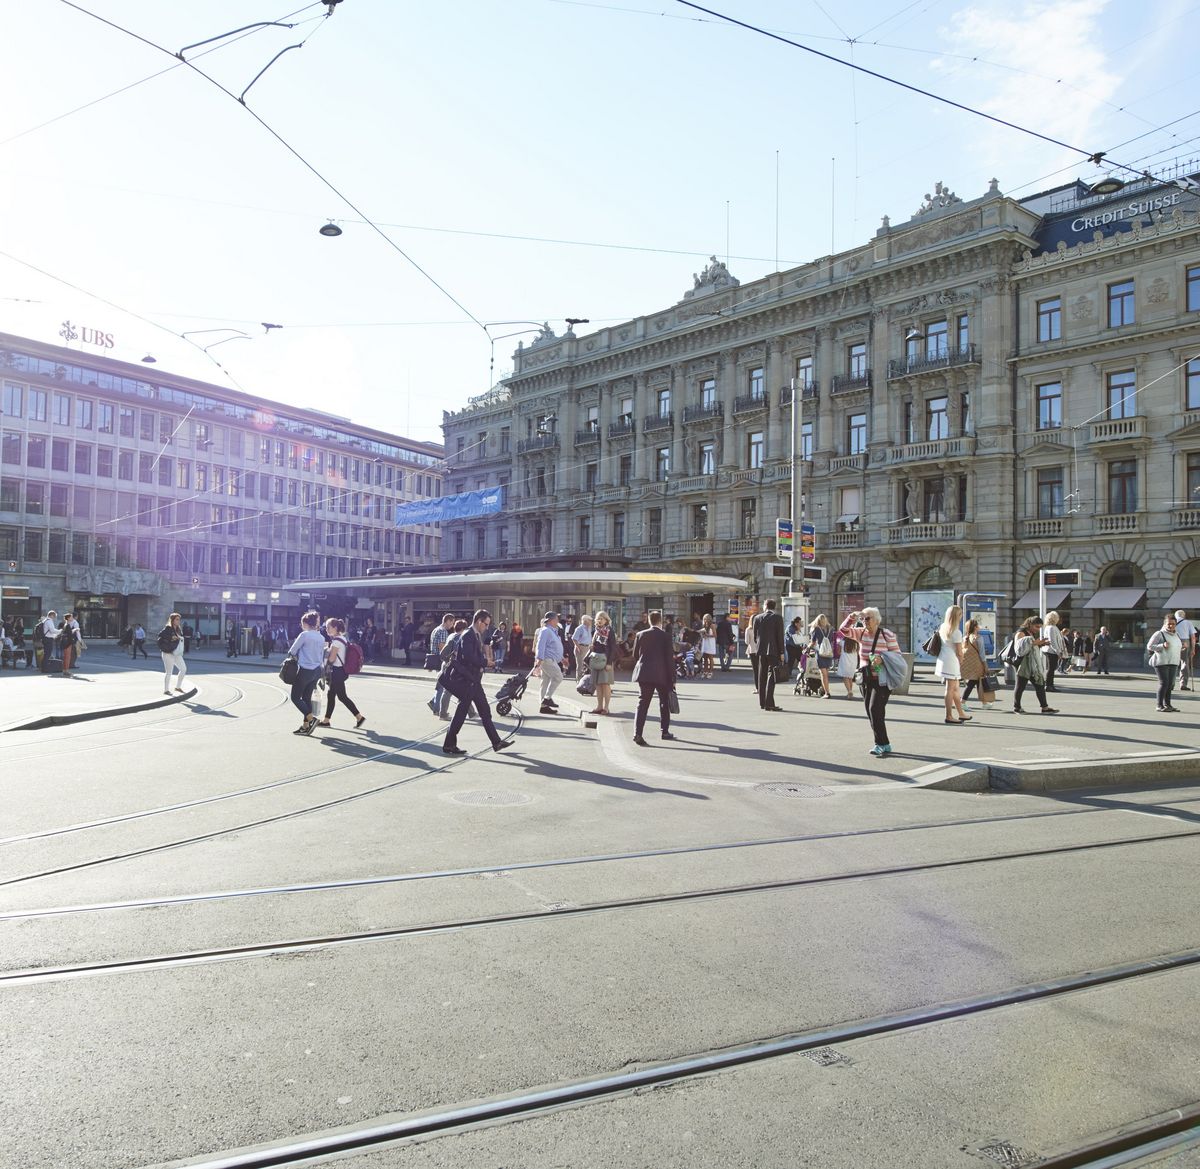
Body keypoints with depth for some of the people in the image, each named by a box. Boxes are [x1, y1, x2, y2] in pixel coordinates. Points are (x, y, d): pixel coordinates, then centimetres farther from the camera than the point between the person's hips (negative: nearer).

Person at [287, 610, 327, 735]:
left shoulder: (304, 635, -12)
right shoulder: (321, 638, 9)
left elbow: (292, 651, -5)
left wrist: (296, 656, 16)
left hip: (305, 670, -7)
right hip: (316, 671, 7)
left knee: (295, 697, 4)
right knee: (307, 698, 13)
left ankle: (311, 718, -10)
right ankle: (305, 726, 13)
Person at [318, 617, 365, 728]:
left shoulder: (336, 641, -18)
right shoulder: (342, 638, 11)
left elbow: (331, 659, -19)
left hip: (336, 671, -10)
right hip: (340, 670, 10)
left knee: (342, 696, -4)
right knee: (330, 694, 14)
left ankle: (359, 717, 0)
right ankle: (326, 720, 20)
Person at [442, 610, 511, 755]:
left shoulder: (477, 636, 14)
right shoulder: (468, 636, -17)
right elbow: (468, 657, -28)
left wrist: (482, 661, -3)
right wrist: (484, 662, -15)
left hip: (474, 680, 10)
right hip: (466, 680, -10)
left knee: (485, 712, 12)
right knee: (461, 713, -2)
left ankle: (497, 742, 17)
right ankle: (449, 745, 7)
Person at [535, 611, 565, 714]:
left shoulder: (553, 631, 22)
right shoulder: (545, 631, -11)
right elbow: (540, 645, -21)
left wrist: (561, 658, 32)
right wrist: (539, 658, -30)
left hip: (551, 660, 10)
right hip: (547, 659, -10)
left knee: (546, 682, 9)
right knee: (557, 676, -16)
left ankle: (544, 705, 10)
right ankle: (547, 698, -14)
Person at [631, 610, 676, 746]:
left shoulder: (640, 635, 2)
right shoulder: (665, 636, -5)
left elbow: (635, 656, 8)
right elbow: (670, 658, -5)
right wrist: (672, 679, -1)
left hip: (644, 674, 2)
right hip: (662, 675, -2)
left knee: (643, 703, 0)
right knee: (664, 702, 16)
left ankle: (638, 733, -12)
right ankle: (665, 731, 23)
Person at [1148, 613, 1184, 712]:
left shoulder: (1176, 635, 16)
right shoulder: (1159, 634, -6)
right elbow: (1149, 646, -9)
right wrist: (1162, 646, -20)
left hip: (1173, 663, 7)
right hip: (1161, 662, -7)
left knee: (1171, 684, 7)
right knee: (1164, 682, -11)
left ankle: (1167, 704, 16)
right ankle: (1159, 705, -6)